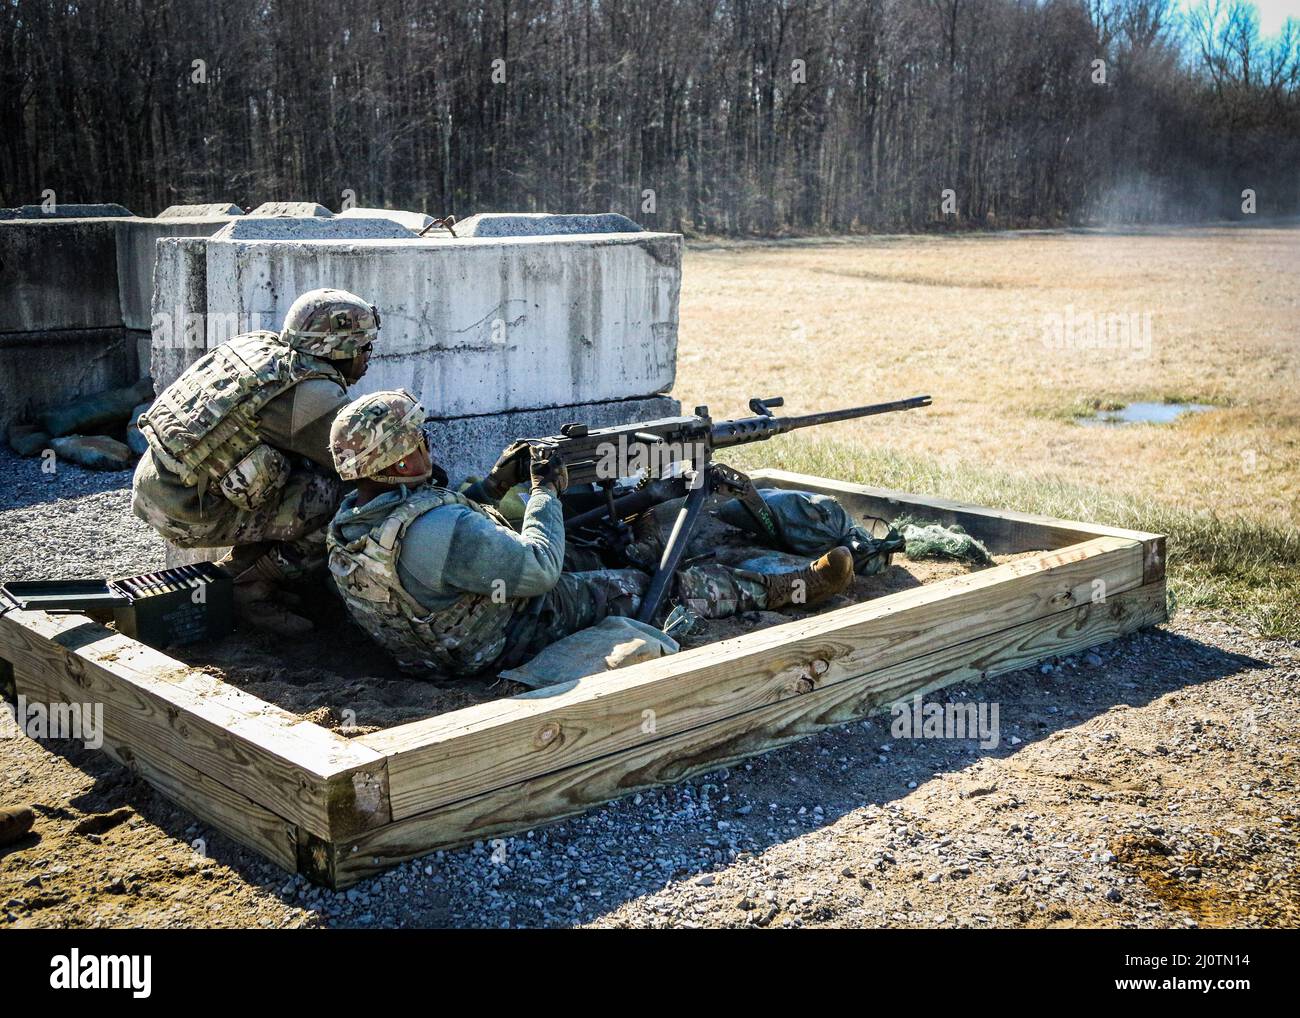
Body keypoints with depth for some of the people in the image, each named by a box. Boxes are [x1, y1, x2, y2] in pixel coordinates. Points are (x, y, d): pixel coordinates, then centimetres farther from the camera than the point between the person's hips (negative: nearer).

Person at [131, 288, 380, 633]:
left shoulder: (258, 344, 8)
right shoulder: (314, 394, -16)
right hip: (184, 512, -9)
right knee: (332, 499, -12)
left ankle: (239, 568, 16)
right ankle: (250, 590, 0)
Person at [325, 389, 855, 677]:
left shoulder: (353, 517, -9)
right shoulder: (439, 530, -39)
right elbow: (540, 569, -29)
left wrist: (493, 484, 3)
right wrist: (546, 490, -15)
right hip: (510, 639, -8)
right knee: (662, 584, 4)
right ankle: (789, 586, 19)